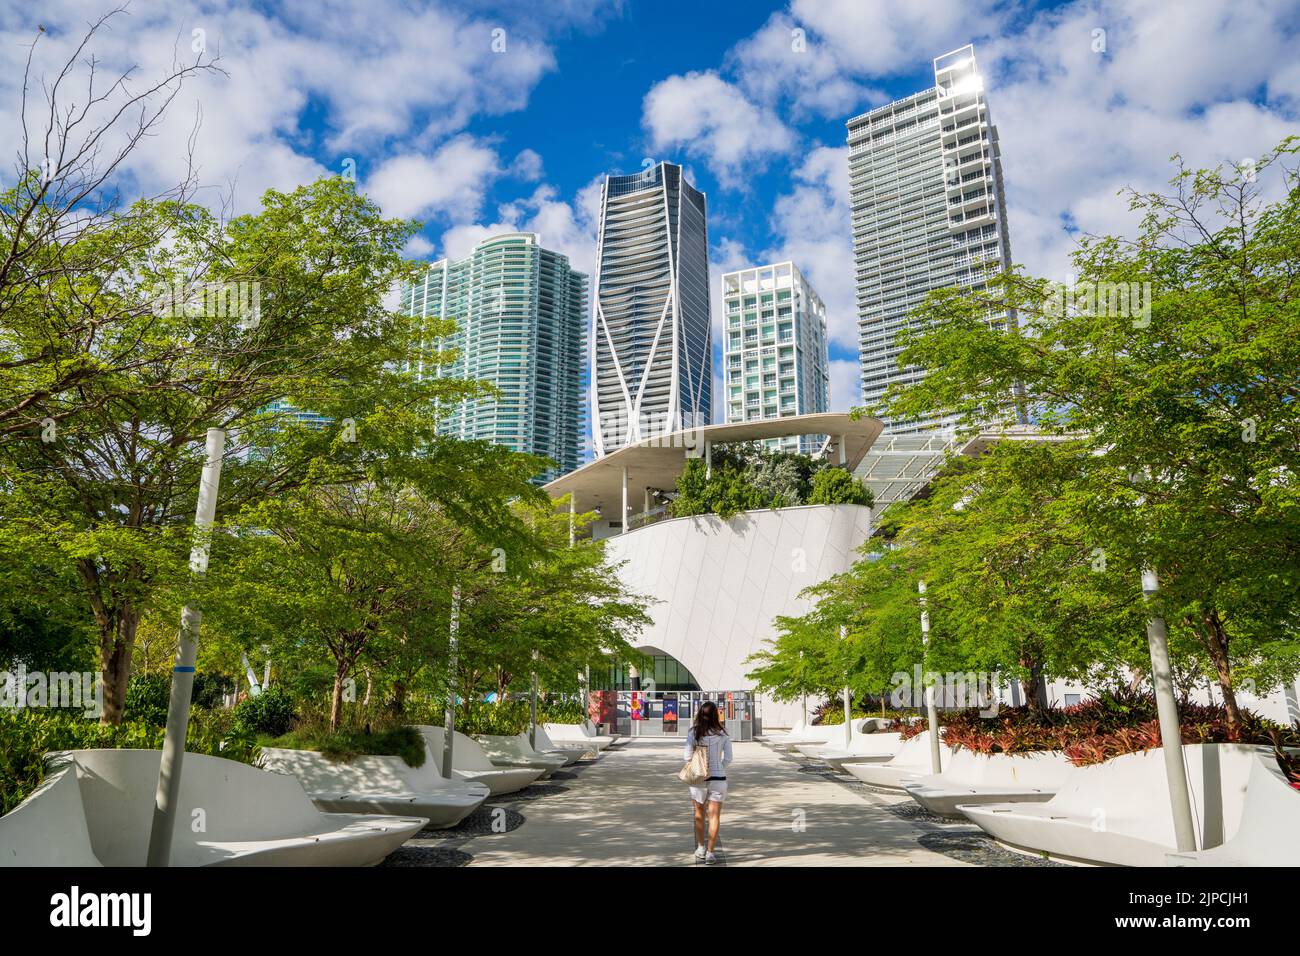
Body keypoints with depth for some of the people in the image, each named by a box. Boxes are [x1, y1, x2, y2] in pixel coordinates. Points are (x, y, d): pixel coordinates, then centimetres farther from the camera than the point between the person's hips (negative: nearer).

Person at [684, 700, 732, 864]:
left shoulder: (693, 732, -9)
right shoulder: (723, 733, -6)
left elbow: (688, 756, -8)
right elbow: (728, 758, -4)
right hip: (718, 778, 0)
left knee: (699, 814, 19)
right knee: (714, 816, 6)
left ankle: (700, 849, 29)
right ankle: (710, 852, 4)